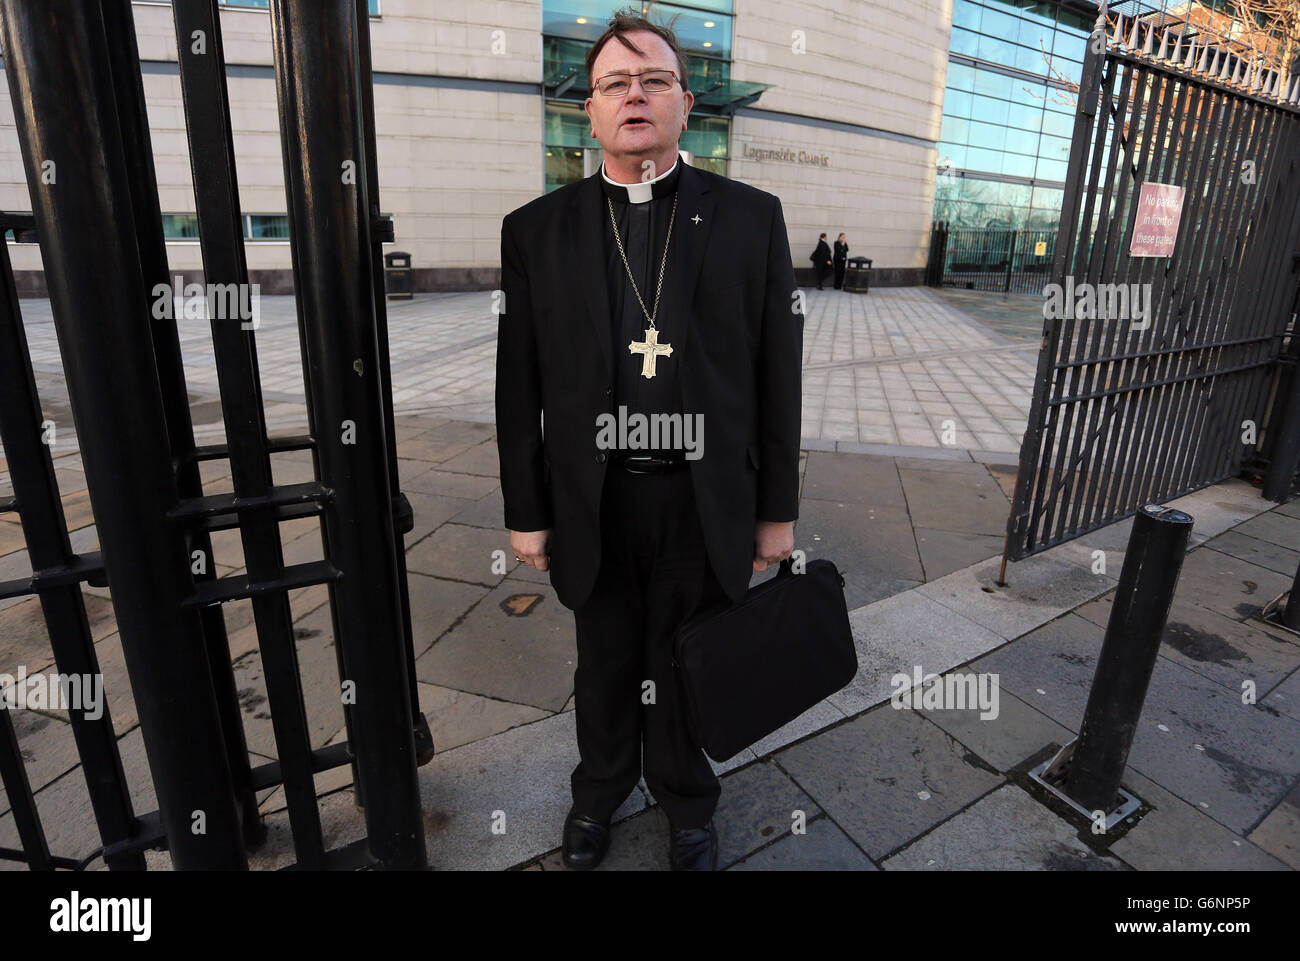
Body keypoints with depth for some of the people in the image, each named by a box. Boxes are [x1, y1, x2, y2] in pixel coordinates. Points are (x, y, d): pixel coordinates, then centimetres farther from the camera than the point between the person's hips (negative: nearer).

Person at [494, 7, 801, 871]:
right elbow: (520, 385, 2)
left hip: (703, 504, 0)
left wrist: (778, 509, 0)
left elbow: (777, 371, 0)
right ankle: (600, 791, 48)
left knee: (687, 670, 17)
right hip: (592, 503, 1)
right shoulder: (537, 230, 1)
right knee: (605, 667, 20)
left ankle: (687, 805, 45)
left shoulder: (750, 217, 0)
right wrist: (526, 512, 2)